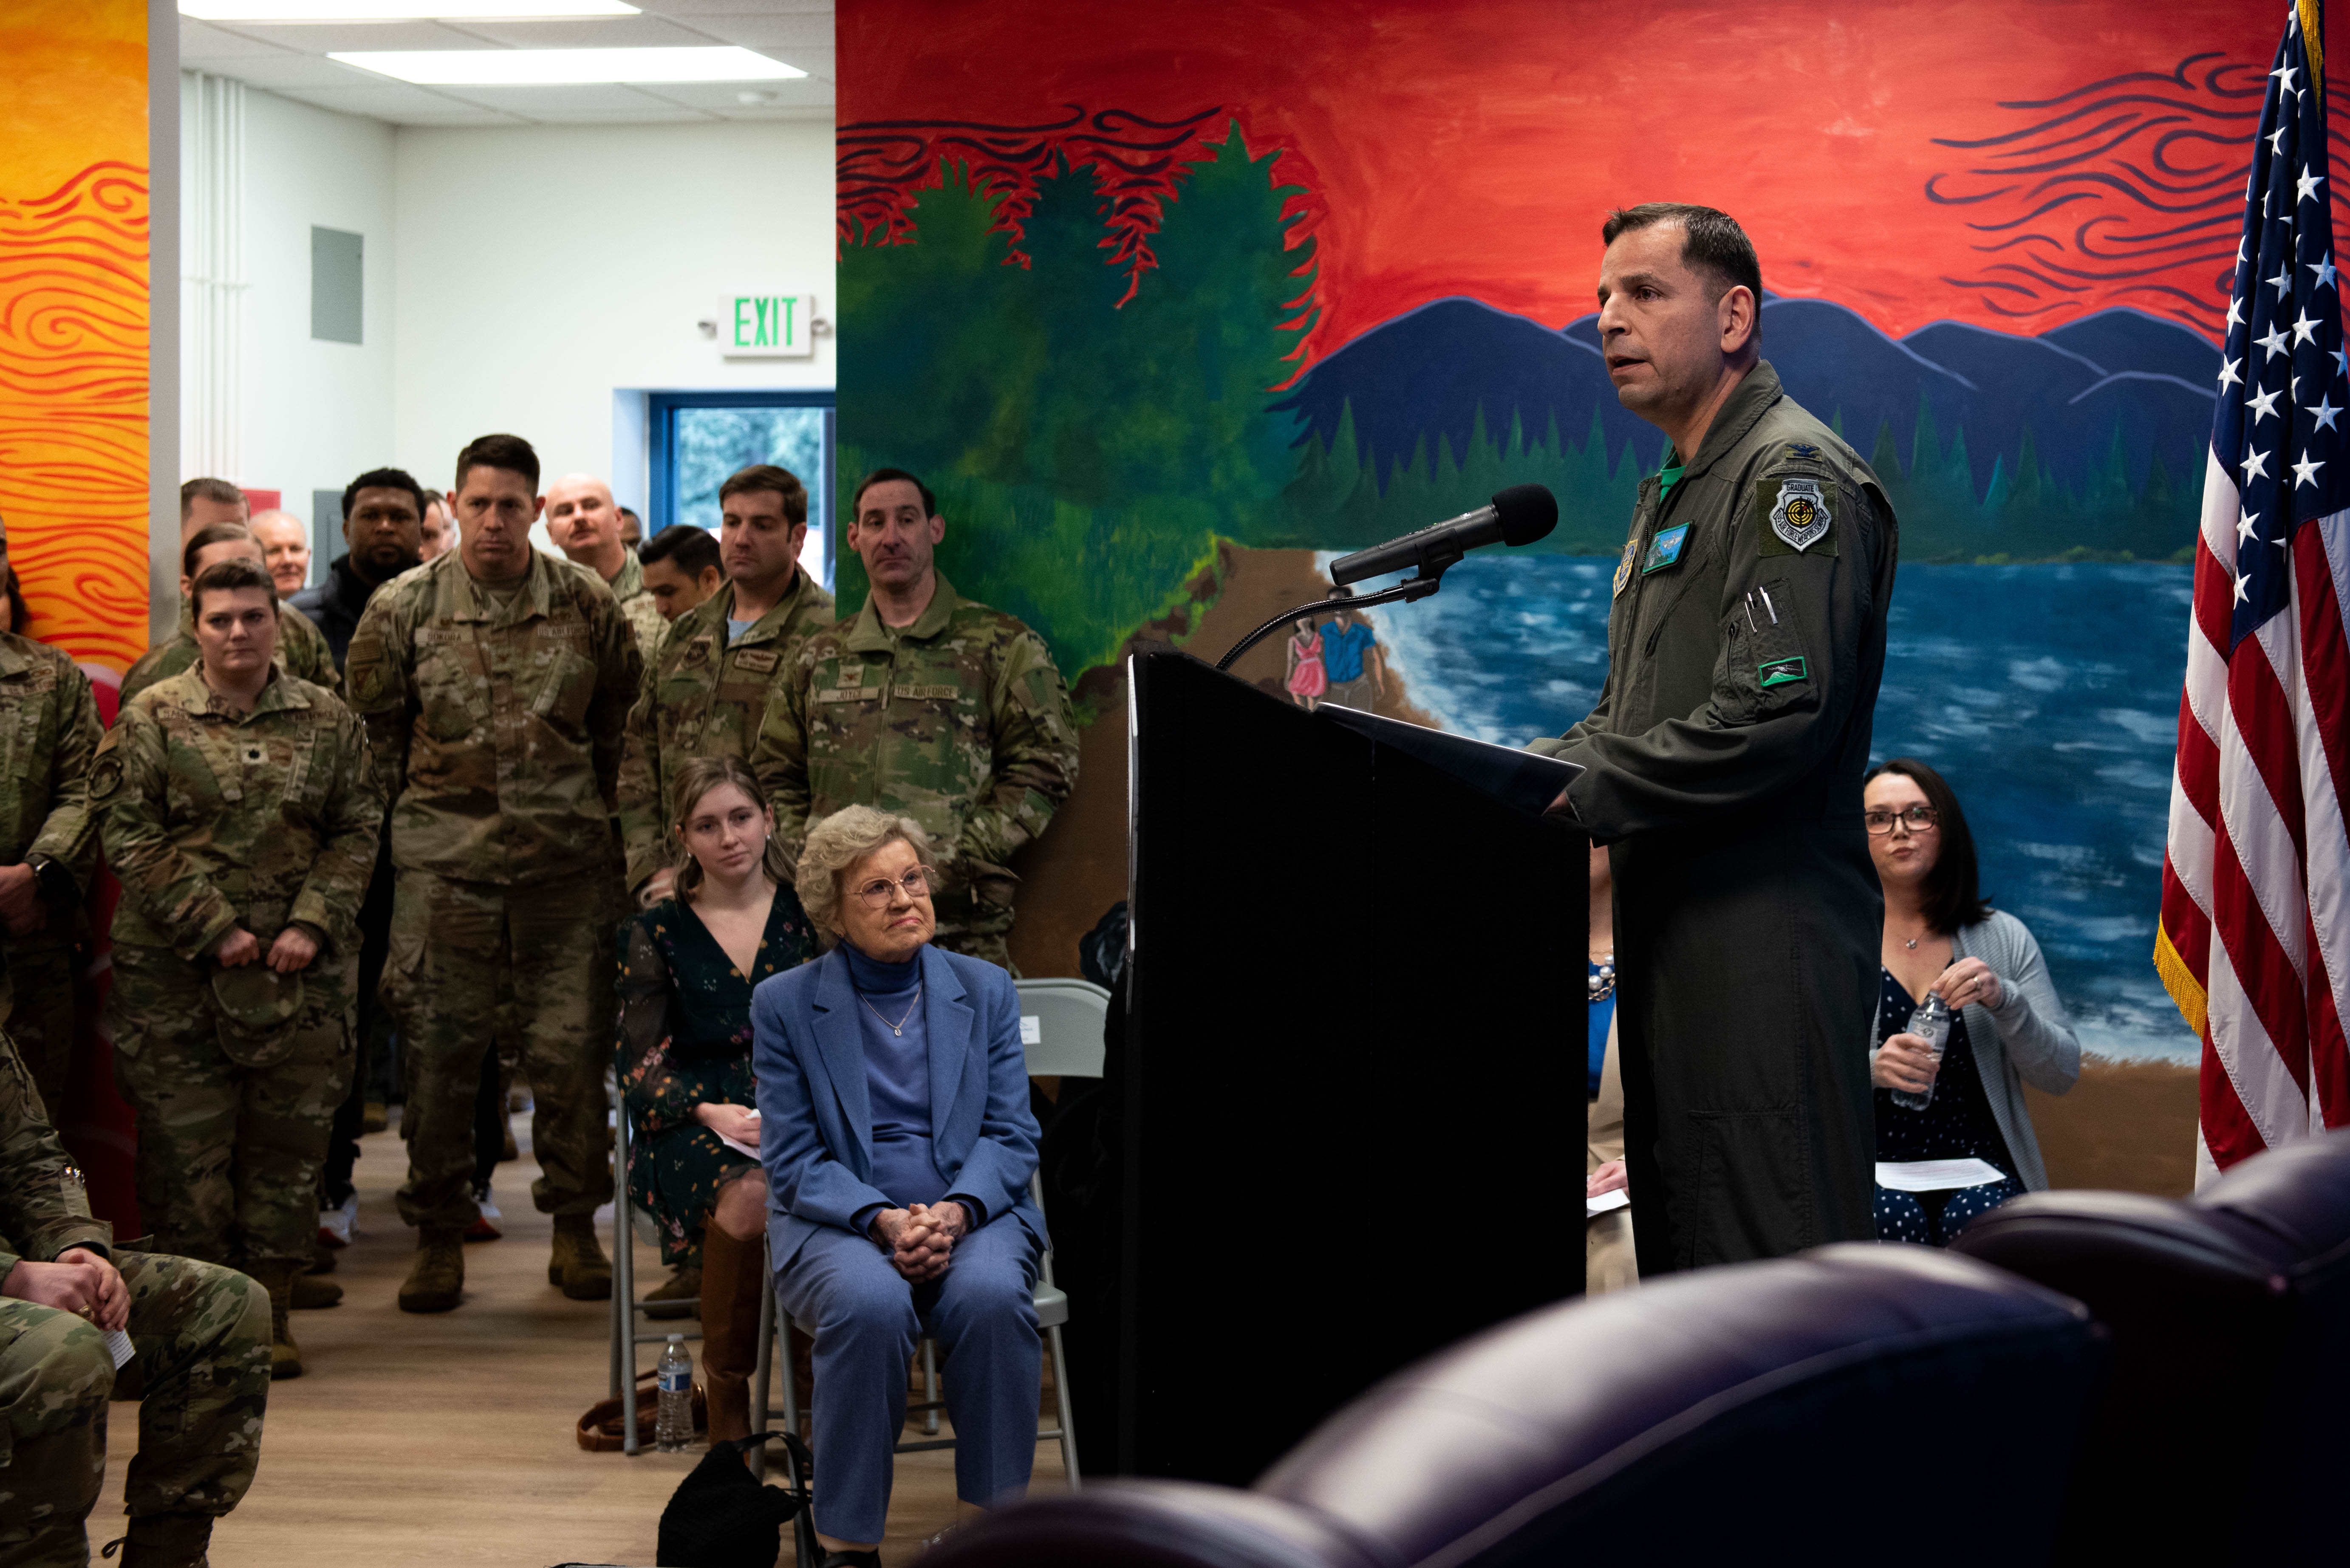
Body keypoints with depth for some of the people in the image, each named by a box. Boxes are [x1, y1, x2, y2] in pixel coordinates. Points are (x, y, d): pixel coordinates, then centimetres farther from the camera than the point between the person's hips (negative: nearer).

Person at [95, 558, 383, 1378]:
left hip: (300, 969, 2)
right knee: (183, 1141, -2)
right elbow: (129, 834, -5)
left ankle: (272, 1310, 15)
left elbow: (358, 832, 7)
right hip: (174, 971, -2)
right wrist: (214, 929, -11)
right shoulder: (152, 719, 1)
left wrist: (312, 924, -7)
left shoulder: (328, 720, 8)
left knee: (288, 1139, 4)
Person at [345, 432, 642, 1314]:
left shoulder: (587, 606, 2)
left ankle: (575, 1230, 16)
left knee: (571, 1049, 1)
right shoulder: (403, 609, 0)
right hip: (443, 867, 0)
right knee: (441, 1055, 2)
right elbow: (373, 730, 9)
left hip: (565, 868, 1)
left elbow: (623, 722, 13)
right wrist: (412, 816, 6)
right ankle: (438, 1240, 13)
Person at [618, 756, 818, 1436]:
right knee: (748, 1197, -37)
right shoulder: (655, 935, 12)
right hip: (692, 1126, -1)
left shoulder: (810, 917, 13)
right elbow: (641, 1069, 6)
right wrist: (710, 1113, -14)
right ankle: (728, 1414, -22)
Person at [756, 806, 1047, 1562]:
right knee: (871, 1304, -36)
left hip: (972, 1211, 2)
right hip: (838, 1219, -1)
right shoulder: (785, 1004, 4)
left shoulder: (985, 990, 10)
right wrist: (882, 1220, -18)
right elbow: (793, 1157, -1)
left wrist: (955, 1212, -15)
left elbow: (1011, 1136, 5)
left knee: (990, 1297, -33)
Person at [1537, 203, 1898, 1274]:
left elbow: (1775, 717, -22)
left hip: (1767, 936, -10)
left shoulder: (1794, 476, -10)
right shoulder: (1673, 495, 21)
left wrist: (1577, 790, -19)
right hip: (1675, 934, 10)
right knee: (1680, 1264, 13)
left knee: (1776, 1266, -10)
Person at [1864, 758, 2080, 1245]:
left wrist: (2003, 1000, -13)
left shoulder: (2004, 939, 11)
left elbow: (2062, 1074, 5)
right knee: (1891, 1218, -35)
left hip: (1979, 1169, 1)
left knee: (1977, 1219, -33)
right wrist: (1871, 1068, -20)